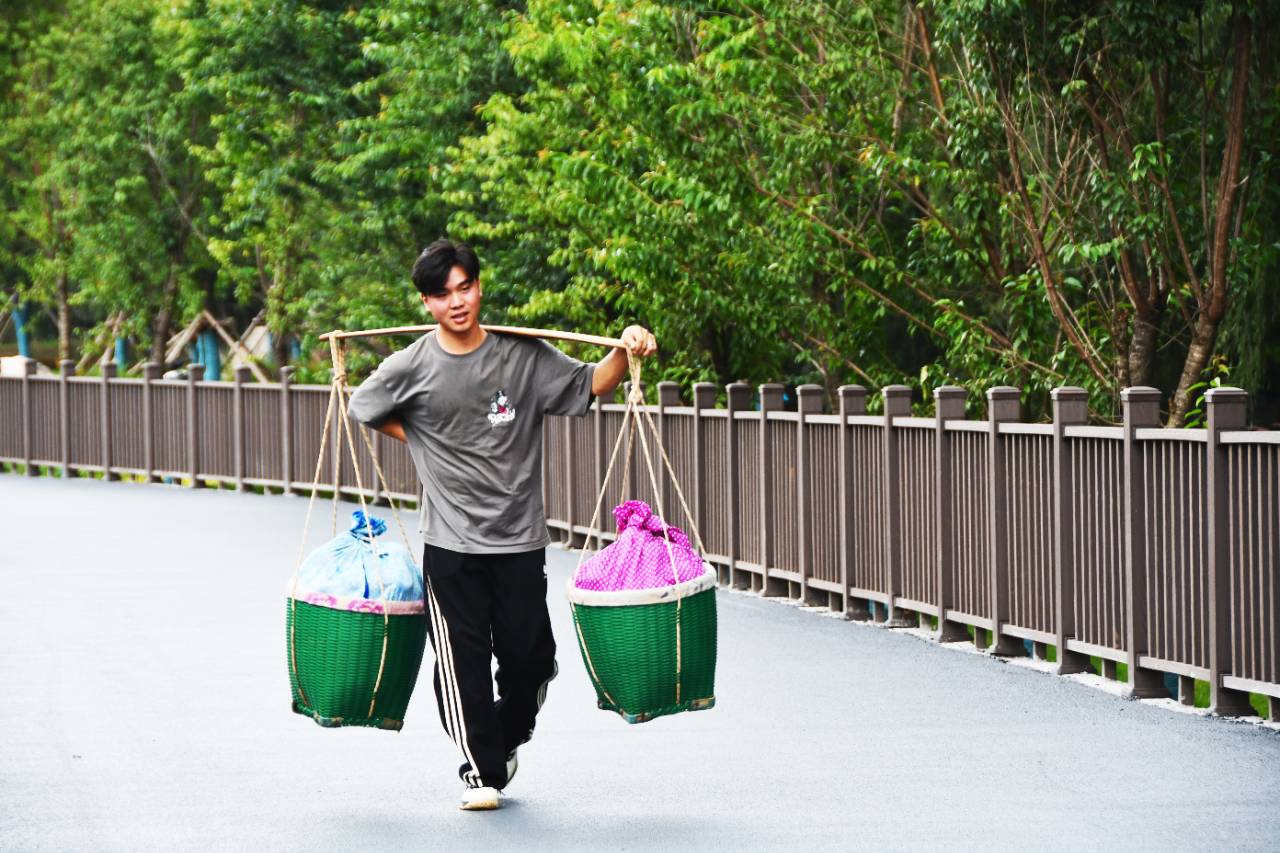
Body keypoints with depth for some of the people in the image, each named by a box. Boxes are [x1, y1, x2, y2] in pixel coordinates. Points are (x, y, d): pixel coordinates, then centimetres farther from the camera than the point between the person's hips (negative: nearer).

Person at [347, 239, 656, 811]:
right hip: (450, 543, -1)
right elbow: (365, 410, 14)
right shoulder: (412, 368, -3)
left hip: (519, 538, 1)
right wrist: (421, 443, 8)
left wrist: (624, 354, -14)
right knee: (462, 658, -2)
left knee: (528, 655, 3)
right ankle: (480, 769, 9)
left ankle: (507, 737, 32)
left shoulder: (524, 356, -1)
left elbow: (590, 386, 4)